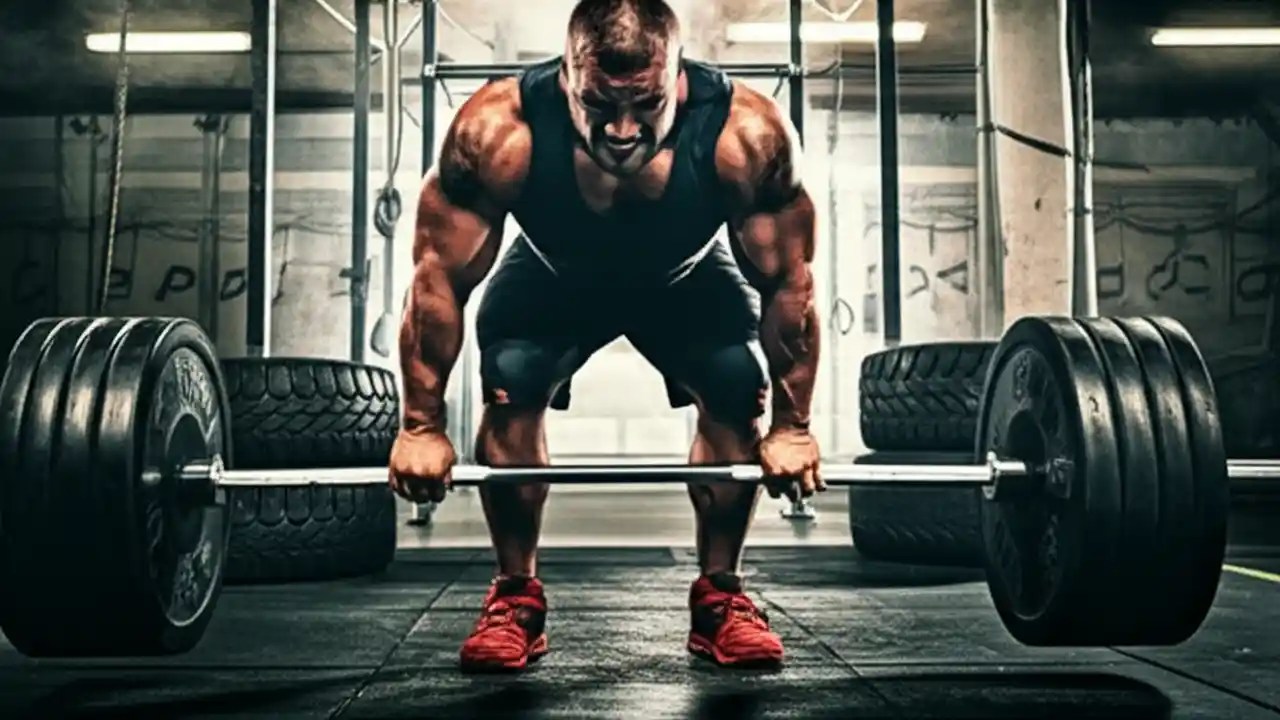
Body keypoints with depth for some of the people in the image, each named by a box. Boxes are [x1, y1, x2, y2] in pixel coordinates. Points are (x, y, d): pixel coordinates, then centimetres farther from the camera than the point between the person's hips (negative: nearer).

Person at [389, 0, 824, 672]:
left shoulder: (748, 134, -39)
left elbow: (787, 281, -23)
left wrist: (791, 427, -17)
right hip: (553, 276, 0)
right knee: (508, 385, -22)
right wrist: (422, 426, -20)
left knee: (739, 388, -20)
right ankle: (516, 596, -2)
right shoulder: (497, 130, -40)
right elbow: (439, 277, -25)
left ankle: (719, 595, 1)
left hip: (686, 278, 1)